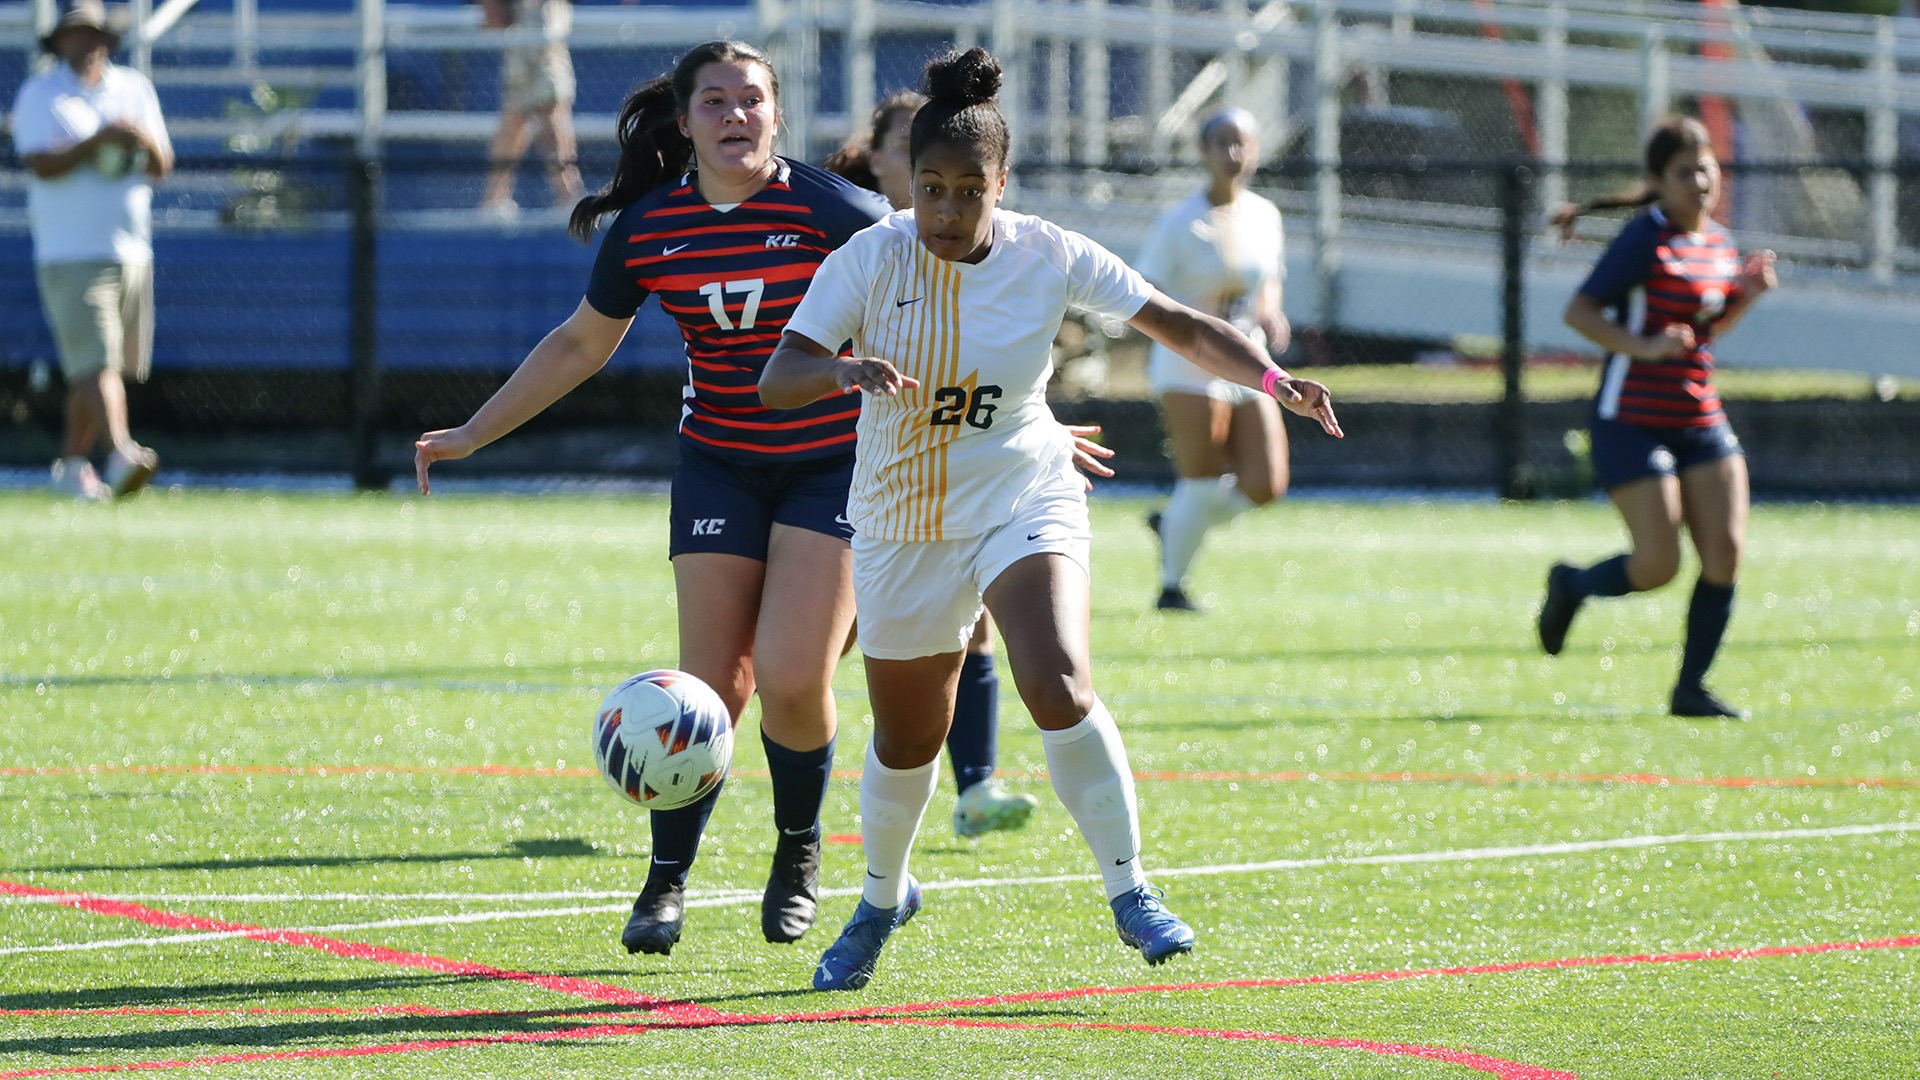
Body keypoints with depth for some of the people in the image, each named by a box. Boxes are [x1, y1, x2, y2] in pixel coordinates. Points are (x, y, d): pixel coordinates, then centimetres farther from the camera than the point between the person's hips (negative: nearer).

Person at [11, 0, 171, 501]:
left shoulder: (135, 89, 13)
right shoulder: (39, 96, 0)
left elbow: (162, 167, 8)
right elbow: (41, 165, -14)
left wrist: (145, 141, -14)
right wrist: (98, 141, -26)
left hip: (131, 251, 5)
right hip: (71, 255, -5)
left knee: (96, 367, 11)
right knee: (96, 361, -18)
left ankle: (73, 462, 23)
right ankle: (121, 456, -31)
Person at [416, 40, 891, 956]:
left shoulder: (824, 209, -14)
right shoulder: (647, 228, -2)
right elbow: (580, 344, 13)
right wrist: (472, 434, 13)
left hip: (834, 461, -3)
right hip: (719, 464, 3)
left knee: (790, 678, -14)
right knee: (712, 684, -5)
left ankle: (798, 854, 14)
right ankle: (667, 881, 10)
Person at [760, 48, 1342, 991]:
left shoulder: (1049, 257, -10)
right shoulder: (870, 259, -12)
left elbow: (1181, 327, -6)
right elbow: (776, 380, -18)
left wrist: (1271, 379, -22)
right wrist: (848, 369, -40)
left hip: (1027, 505, -1)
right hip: (904, 527, 1)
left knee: (1056, 685, -27)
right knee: (906, 742, 12)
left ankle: (1129, 892, -17)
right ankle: (881, 898, 42)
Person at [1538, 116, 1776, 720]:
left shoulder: (1717, 241, 10)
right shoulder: (1645, 238, -13)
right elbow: (1578, 312, -16)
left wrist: (1746, 294, 5)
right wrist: (1642, 347, -30)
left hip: (1701, 421, 7)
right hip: (1633, 420, -7)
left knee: (1725, 552, -4)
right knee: (1658, 567, -10)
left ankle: (1691, 688, 9)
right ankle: (1570, 586, 22)